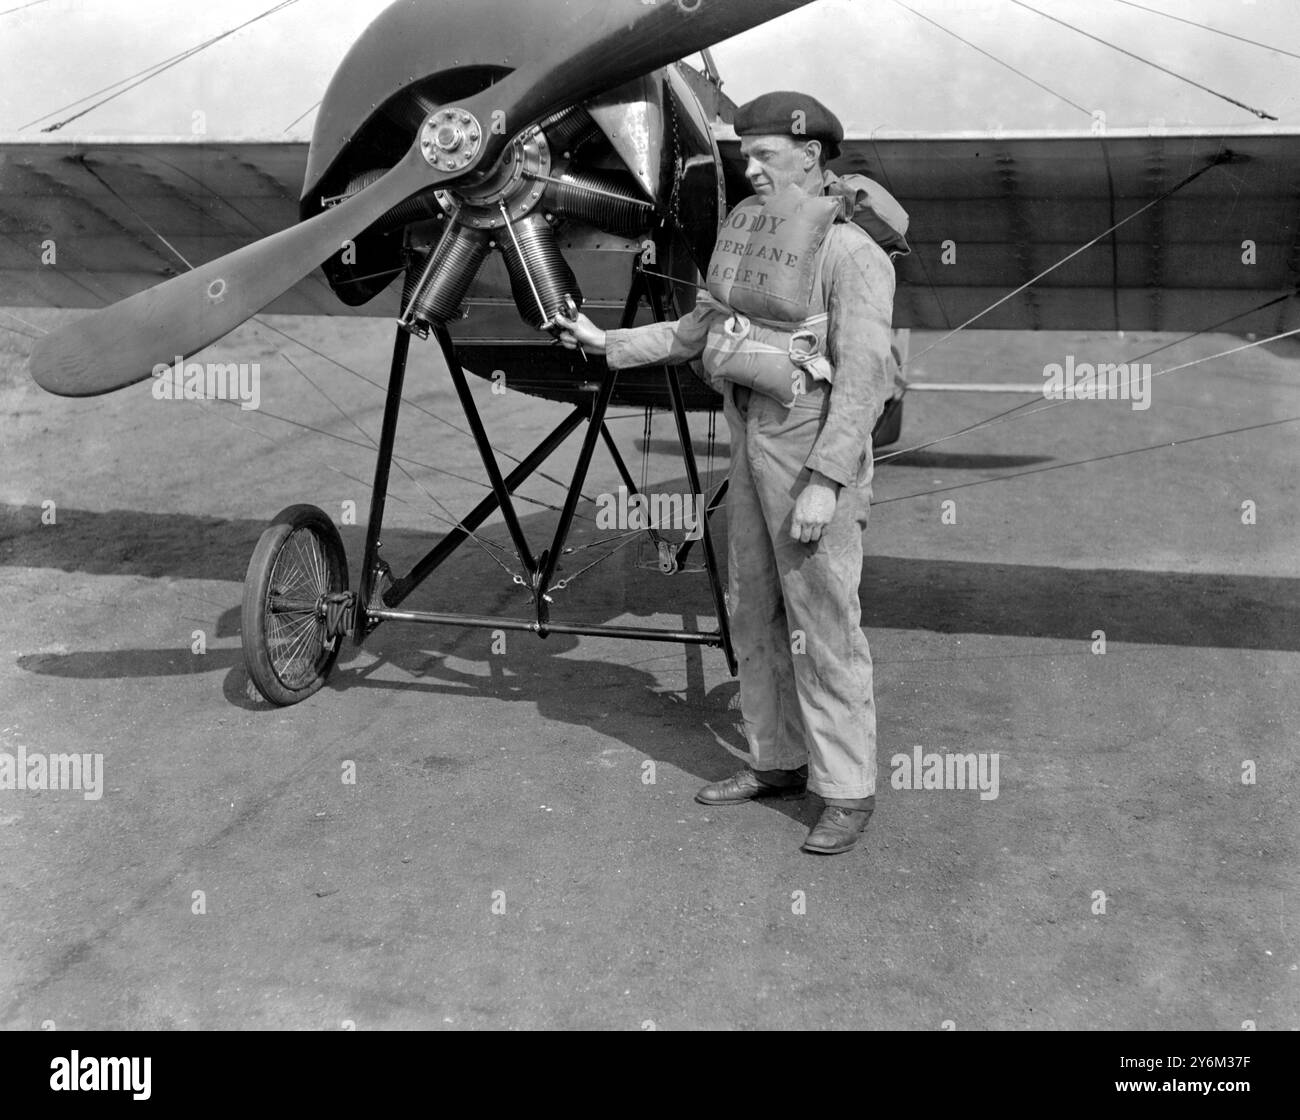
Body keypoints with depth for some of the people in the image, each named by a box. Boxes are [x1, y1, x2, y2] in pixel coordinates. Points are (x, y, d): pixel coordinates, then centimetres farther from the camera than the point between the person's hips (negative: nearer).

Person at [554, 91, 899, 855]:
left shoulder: (852, 251, -17)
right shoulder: (755, 233, 10)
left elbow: (863, 378, -21)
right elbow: (706, 329, 18)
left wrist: (824, 484, -25)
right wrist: (610, 345, 13)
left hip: (817, 448, -9)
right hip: (756, 440, 9)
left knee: (822, 625, -4)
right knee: (756, 610, 14)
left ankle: (848, 792, 9)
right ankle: (779, 762, 28)